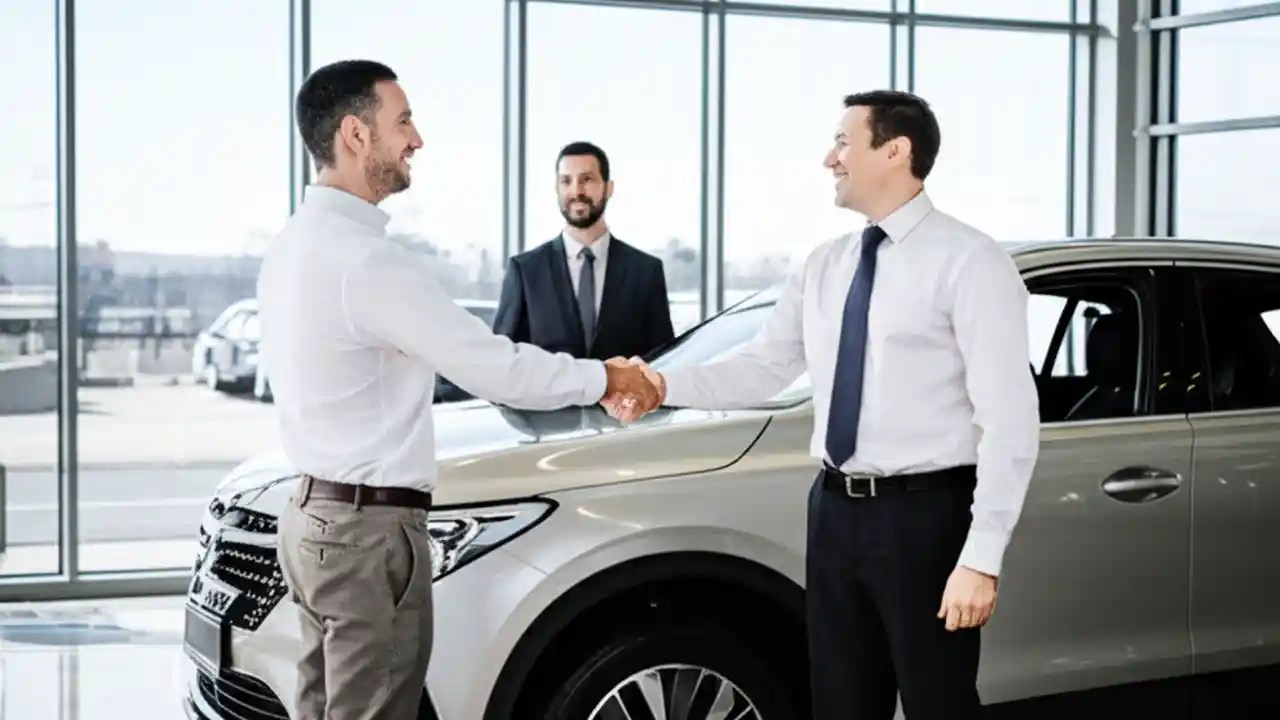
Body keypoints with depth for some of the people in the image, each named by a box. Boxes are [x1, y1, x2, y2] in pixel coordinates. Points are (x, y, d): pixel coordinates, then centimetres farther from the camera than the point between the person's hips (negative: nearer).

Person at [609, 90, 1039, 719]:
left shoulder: (969, 262, -11)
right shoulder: (823, 268, 10)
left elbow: (1009, 419, -15)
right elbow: (763, 368, 11)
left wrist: (982, 557, -20)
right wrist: (666, 386, -6)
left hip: (925, 515, -6)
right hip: (834, 512, 7)